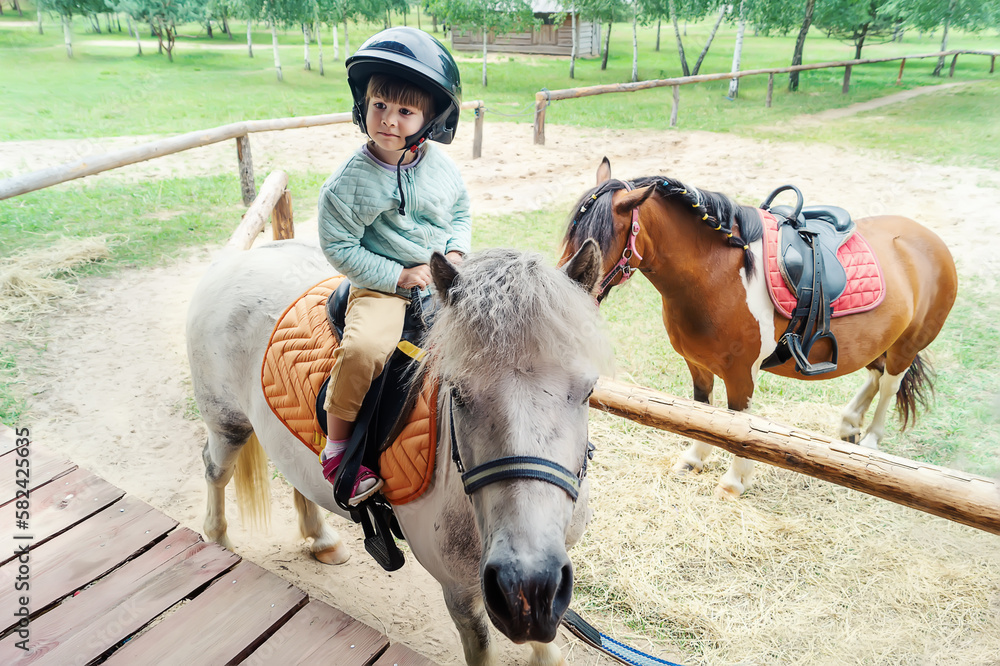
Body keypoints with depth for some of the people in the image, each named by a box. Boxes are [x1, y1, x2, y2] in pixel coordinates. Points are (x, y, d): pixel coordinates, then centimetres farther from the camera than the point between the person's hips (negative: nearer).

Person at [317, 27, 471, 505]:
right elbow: (339, 247, -10)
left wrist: (457, 252, -3)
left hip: (443, 280, 5)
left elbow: (461, 213, 18)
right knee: (363, 348, -32)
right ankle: (337, 440, -7)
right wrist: (400, 276, -16)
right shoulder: (351, 182, -13)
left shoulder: (440, 166, 1)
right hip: (382, 285, -5)